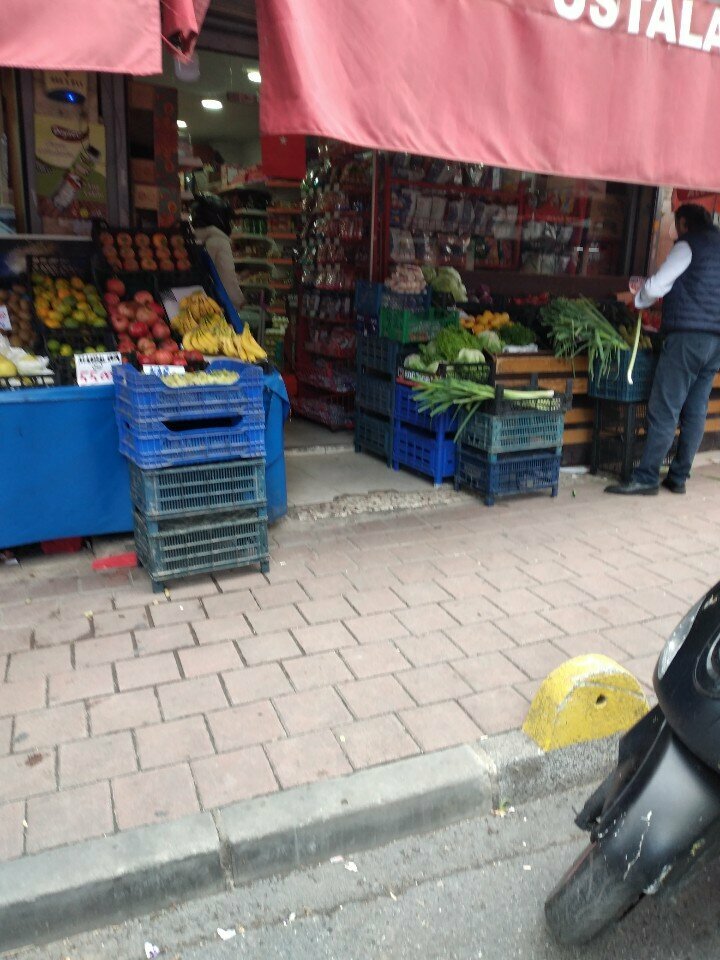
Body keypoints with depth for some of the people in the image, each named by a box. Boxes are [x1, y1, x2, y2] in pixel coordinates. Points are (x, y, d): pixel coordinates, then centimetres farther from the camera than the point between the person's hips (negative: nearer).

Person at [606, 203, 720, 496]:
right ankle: (678, 478, 13)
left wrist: (640, 297, 13)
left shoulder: (688, 245, -3)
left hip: (688, 336, -8)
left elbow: (656, 287, -9)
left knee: (664, 410, -8)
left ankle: (646, 479, -7)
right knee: (695, 411, 8)